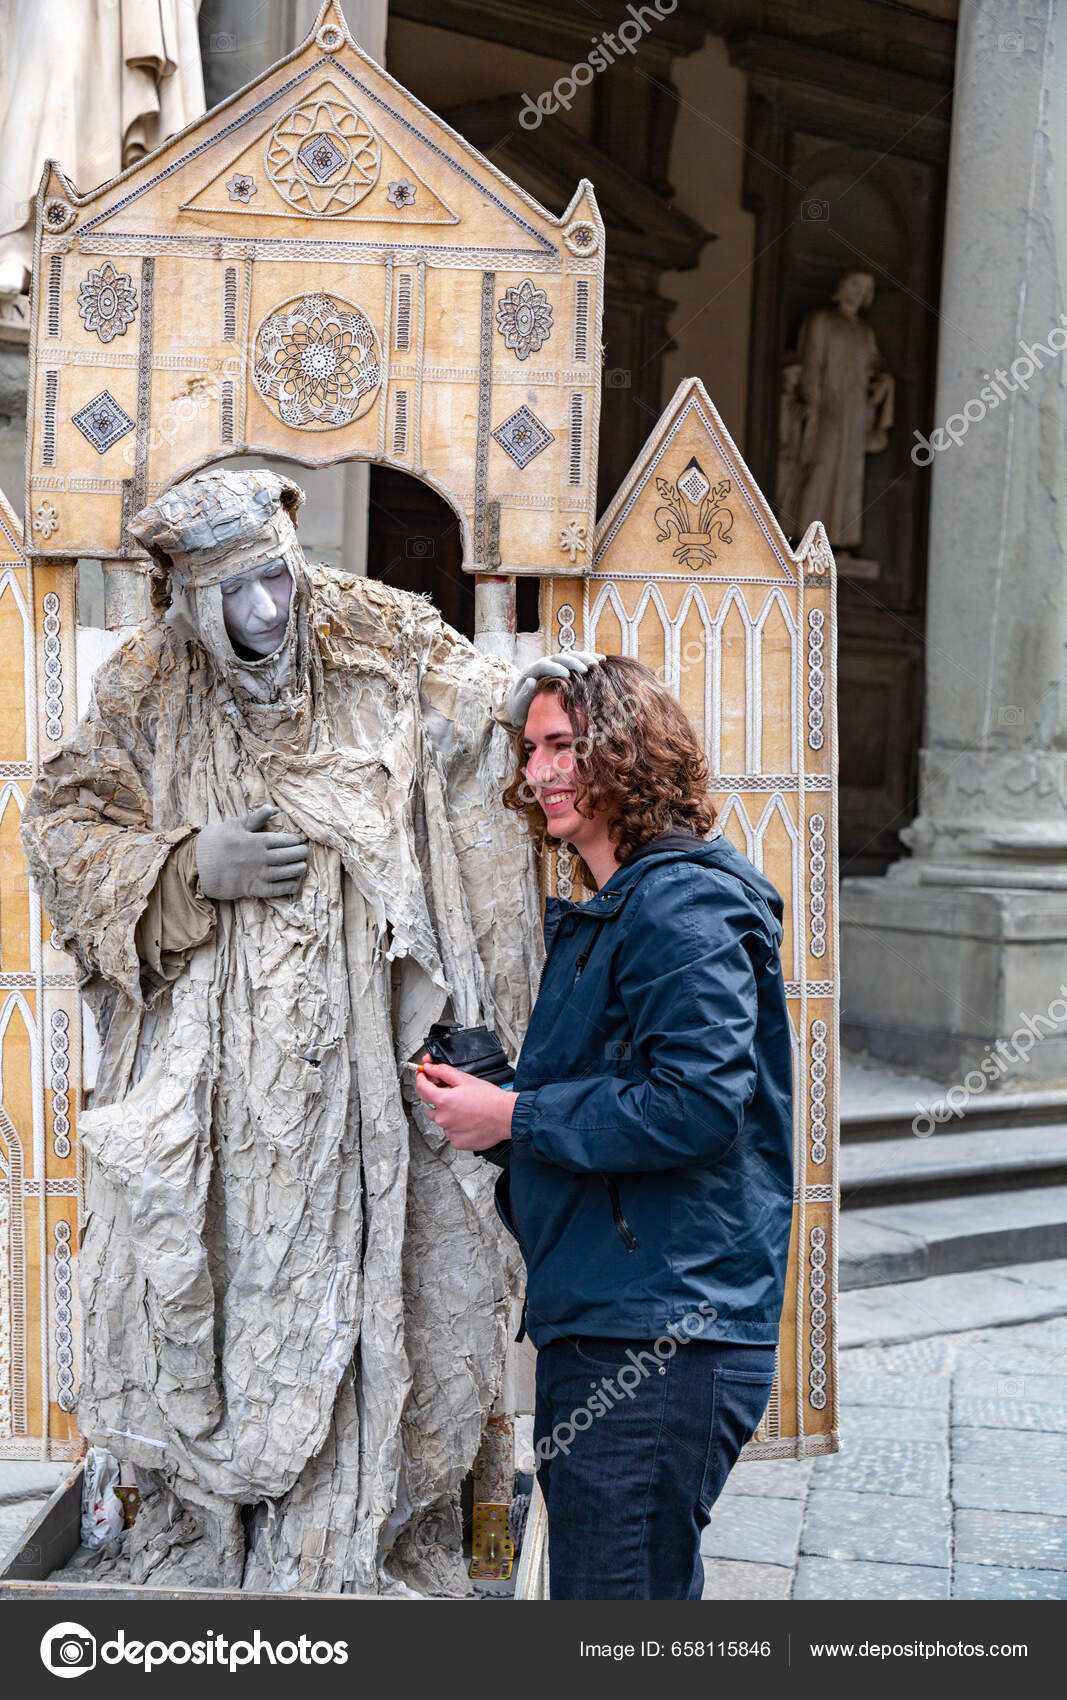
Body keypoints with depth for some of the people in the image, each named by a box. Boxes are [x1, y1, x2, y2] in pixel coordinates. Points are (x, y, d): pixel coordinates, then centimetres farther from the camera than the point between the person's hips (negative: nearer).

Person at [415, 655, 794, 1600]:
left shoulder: (681, 903, -12)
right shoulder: (596, 912, 20)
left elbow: (696, 1105, -23)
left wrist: (514, 1117, -14)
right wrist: (478, 1080, 9)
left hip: (661, 1336, -11)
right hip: (591, 1325, 11)